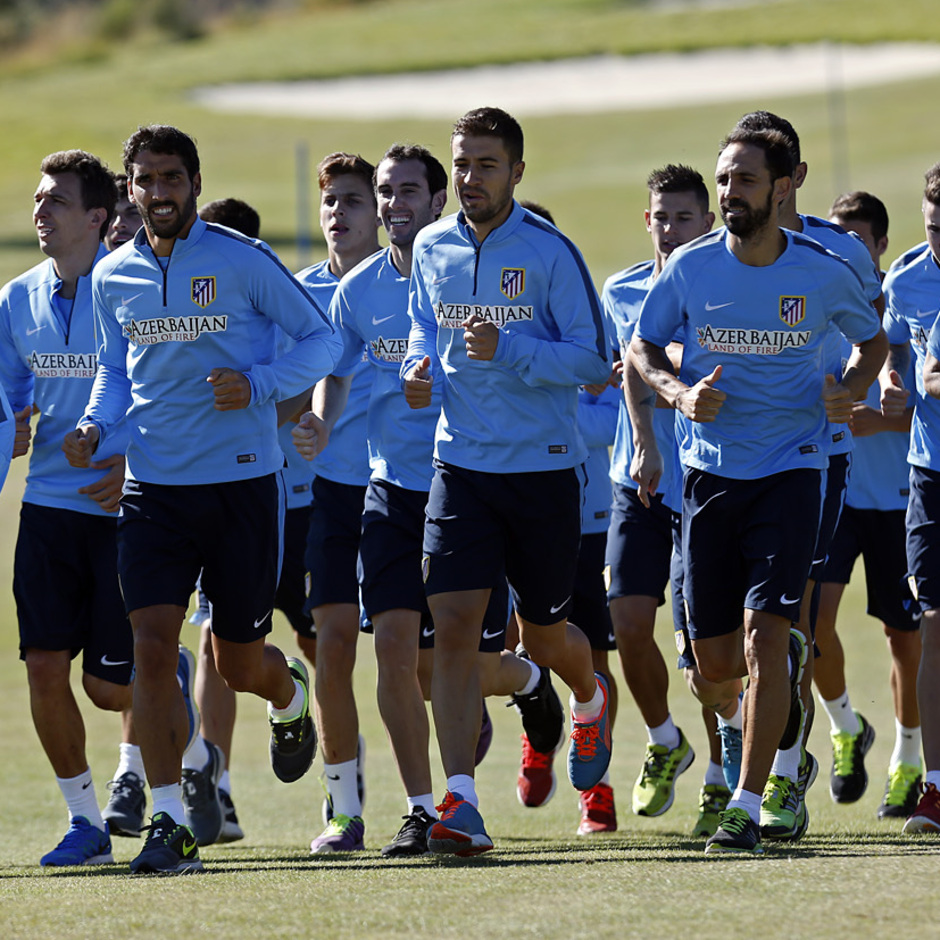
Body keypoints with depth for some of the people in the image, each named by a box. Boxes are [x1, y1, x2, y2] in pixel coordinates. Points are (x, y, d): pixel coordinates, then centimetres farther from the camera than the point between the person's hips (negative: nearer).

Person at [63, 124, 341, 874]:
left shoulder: (244, 261, -7)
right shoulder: (113, 278, 6)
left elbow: (322, 339, -1)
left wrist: (257, 385, -17)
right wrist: (95, 427, 1)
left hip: (242, 482, -3)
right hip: (153, 488, 3)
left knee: (239, 663, 6)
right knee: (153, 647, -12)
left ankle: (291, 699, 44)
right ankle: (169, 824, -8)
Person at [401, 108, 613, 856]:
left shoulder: (550, 253, -10)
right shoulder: (432, 249, 5)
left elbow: (594, 358, -10)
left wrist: (508, 350, -23)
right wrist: (421, 364, 2)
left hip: (544, 464, -3)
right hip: (461, 461, 3)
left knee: (544, 636, 10)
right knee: (453, 624, -12)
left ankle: (591, 701, 48)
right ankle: (460, 804, -15)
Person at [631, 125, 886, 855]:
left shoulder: (823, 272, -7)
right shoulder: (690, 268, -4)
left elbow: (873, 340, 11)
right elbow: (642, 348, 9)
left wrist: (850, 391, -9)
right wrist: (679, 393, -11)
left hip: (790, 469, -2)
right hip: (710, 470, 2)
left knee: (763, 636, -15)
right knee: (715, 662, 6)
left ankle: (747, 809, -7)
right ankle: (786, 663, 44)